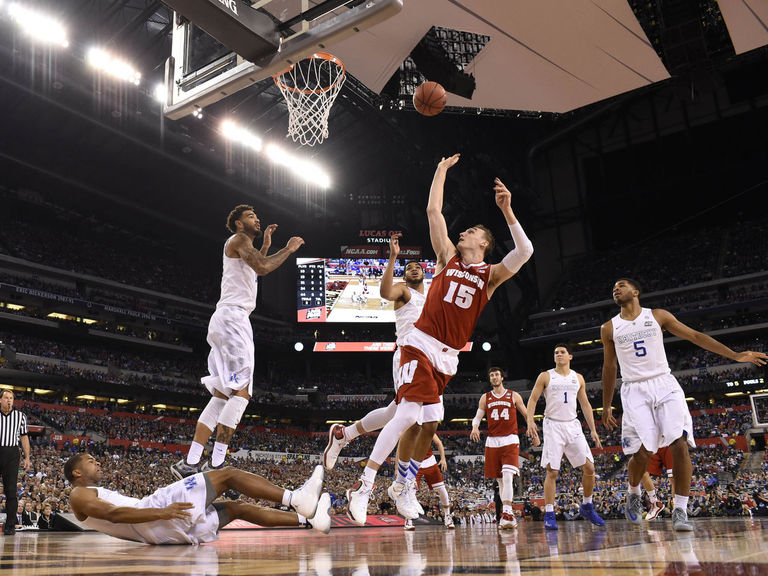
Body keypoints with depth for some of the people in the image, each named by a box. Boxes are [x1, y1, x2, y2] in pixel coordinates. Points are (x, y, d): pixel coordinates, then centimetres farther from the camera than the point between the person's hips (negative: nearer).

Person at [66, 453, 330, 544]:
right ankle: (295, 498, -13)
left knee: (239, 508, 9)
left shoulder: (102, 495, 33)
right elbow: (113, 514, -15)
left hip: (169, 531, 9)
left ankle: (309, 519, 7)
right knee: (229, 474, -7)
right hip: (154, 514, -9)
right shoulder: (79, 495, 5)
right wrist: (160, 511, -26)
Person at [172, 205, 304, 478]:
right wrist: (288, 249, -5)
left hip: (225, 322, 10)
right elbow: (262, 268, -18)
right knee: (242, 392, -16)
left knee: (221, 395, 6)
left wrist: (266, 246, 34)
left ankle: (189, 464, 4)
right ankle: (216, 465, -20)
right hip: (232, 317, -10)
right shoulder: (239, 239, -3)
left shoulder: (243, 246, 28)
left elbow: (254, 273, 40)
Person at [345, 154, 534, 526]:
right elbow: (433, 210, 10)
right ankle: (363, 487, -15)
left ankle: (402, 488, 22)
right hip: (421, 345, -3)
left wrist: (507, 210, -12)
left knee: (429, 425, 6)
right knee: (407, 415, -19)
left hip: (448, 357, 3)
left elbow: (525, 251, -5)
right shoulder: (448, 257, 10)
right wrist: (442, 170, 17)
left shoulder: (491, 275, 11)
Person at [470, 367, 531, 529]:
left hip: (510, 441, -3)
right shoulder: (485, 398, 12)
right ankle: (509, 515, 17)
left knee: (507, 476, -19)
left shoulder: (513, 396, 7)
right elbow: (477, 417, 8)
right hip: (492, 441, 3)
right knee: (500, 480, 7)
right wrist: (475, 427, -14)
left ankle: (506, 514, -23)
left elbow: (527, 415, 12)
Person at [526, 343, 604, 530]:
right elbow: (532, 400, -1)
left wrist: (593, 430, 9)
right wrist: (530, 421, -17)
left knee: (589, 468, 1)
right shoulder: (545, 376, 1)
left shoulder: (578, 378, 11)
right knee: (552, 471, -9)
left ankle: (587, 507, 21)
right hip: (552, 426, -4)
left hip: (573, 425, 4)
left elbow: (585, 404, 15)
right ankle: (549, 515, -3)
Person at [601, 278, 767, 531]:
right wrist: (606, 406, 14)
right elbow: (609, 367, 14)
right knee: (642, 451, -12)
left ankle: (680, 511, -6)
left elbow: (695, 336, 6)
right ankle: (633, 494, 19)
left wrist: (734, 355, -1)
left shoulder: (657, 316, 5)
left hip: (664, 384, 1)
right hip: (635, 390, 0)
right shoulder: (609, 328, 7)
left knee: (679, 444, -14)